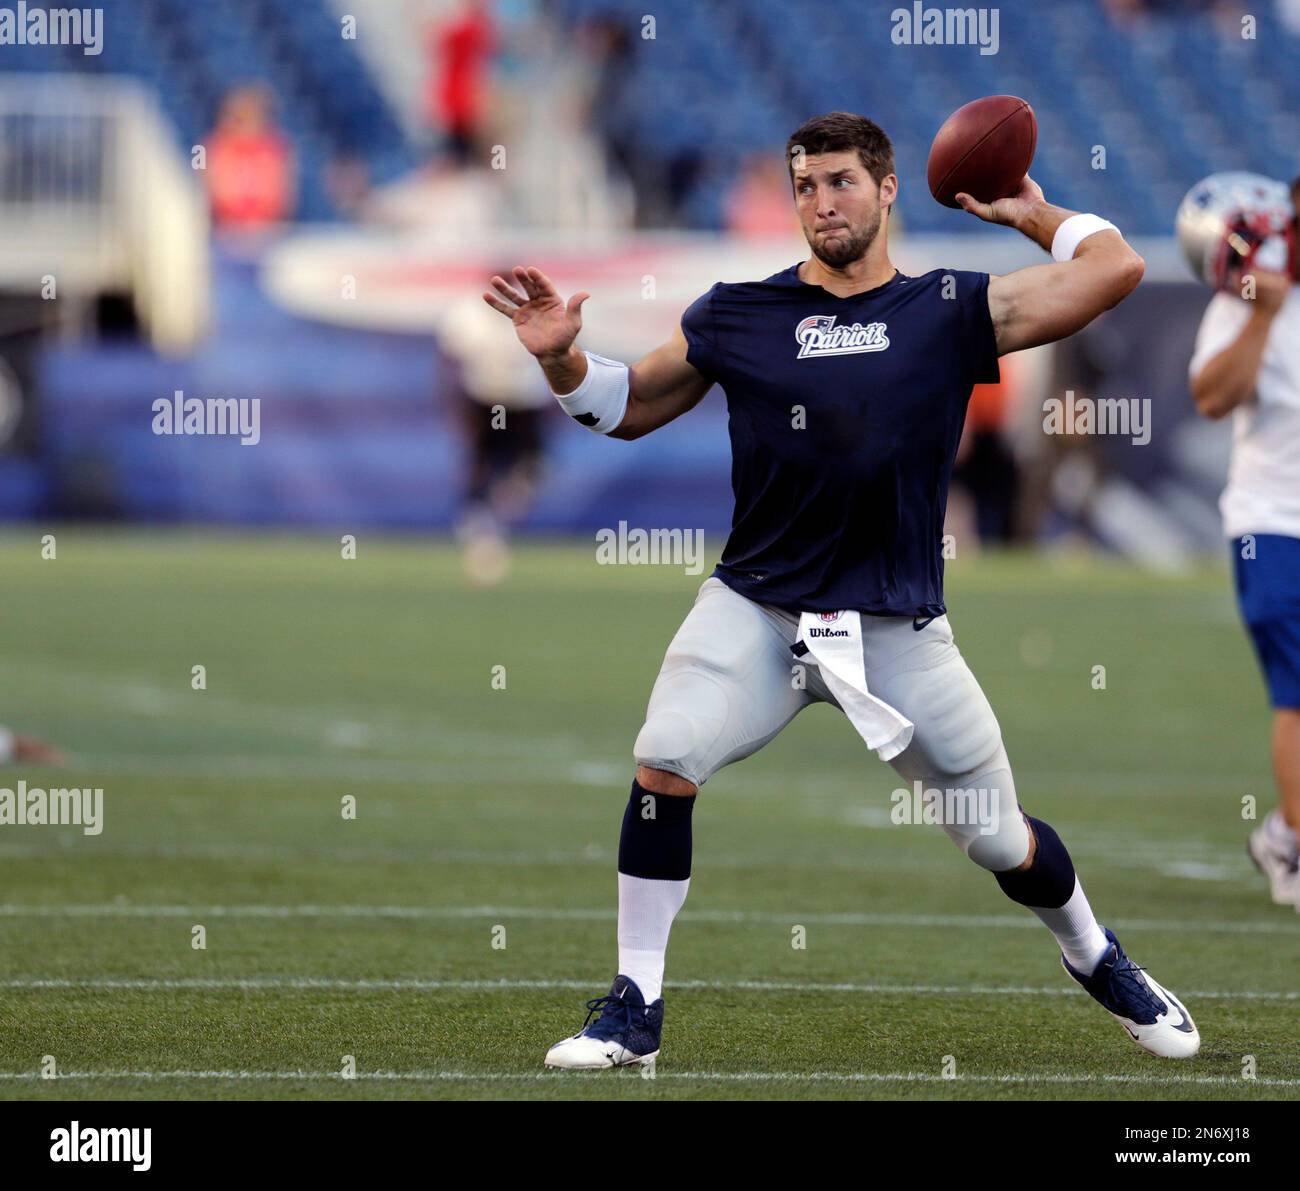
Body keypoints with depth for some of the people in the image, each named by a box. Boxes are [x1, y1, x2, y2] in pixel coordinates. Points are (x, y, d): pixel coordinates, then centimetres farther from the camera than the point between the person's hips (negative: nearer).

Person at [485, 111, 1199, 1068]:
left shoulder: (953, 312, 1)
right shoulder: (739, 316, 4)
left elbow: (1118, 269, -1)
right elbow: (627, 407, 15)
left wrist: (1032, 215, 10)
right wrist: (561, 357, -2)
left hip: (898, 626, 0)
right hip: (757, 610, 1)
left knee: (1000, 839, 6)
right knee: (664, 764, -22)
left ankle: (1096, 959, 37)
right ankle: (636, 1006, -9)